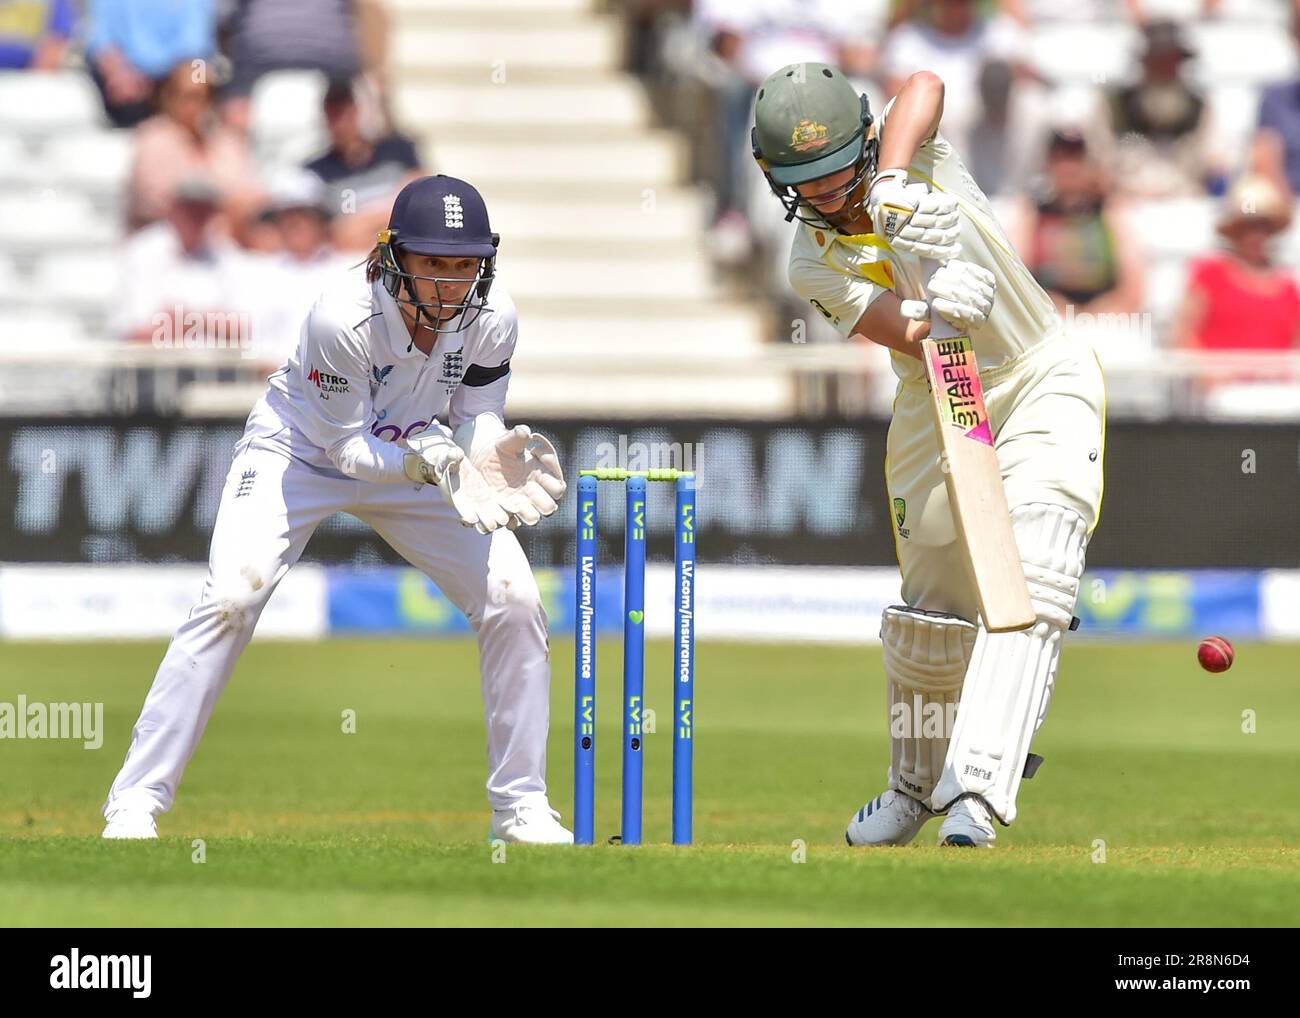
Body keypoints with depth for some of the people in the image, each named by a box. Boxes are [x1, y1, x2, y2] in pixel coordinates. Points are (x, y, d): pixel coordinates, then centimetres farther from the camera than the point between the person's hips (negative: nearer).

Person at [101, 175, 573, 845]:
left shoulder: (491, 317, -22)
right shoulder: (342, 317, -35)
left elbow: (478, 419, -9)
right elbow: (347, 446, -25)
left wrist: (492, 458, -32)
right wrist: (425, 463, -42)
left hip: (418, 456, 4)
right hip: (302, 448, -4)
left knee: (513, 601, -9)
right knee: (230, 600, -24)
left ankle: (521, 808, 5)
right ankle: (135, 803, -17)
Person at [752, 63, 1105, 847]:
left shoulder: (913, 147, -8)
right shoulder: (815, 266, -9)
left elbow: (925, 87, -33)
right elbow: (917, 339, -22)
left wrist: (891, 181, -46)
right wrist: (937, 313, -44)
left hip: (1043, 380, -2)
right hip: (939, 409, 2)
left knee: (1028, 586, -21)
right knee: (932, 608, 8)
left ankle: (976, 792, -31)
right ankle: (916, 785, 34)